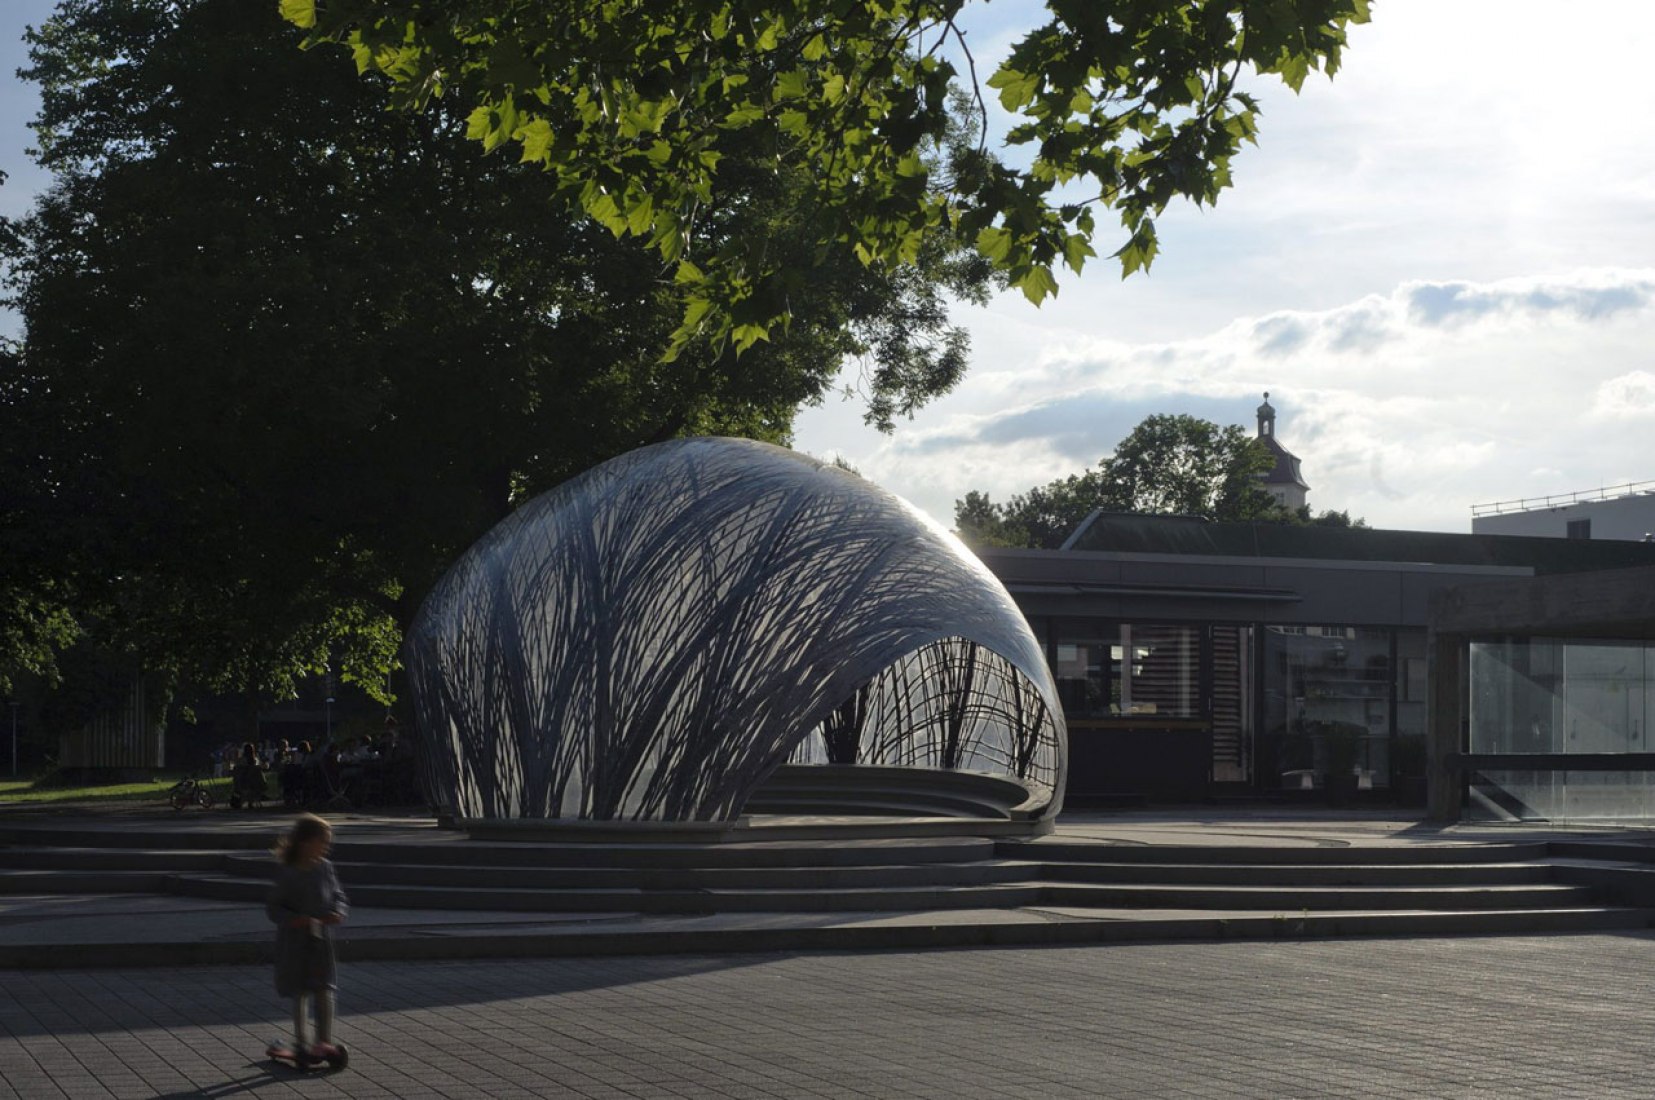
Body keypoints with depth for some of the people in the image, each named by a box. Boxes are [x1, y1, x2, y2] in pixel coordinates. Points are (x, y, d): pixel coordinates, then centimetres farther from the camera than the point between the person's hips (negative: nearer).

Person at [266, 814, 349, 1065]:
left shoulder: (324, 868, 0)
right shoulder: (287, 873, -13)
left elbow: (339, 897, 9)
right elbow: (273, 907, -11)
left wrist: (337, 913, -12)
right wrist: (295, 919, -27)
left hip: (321, 938, 3)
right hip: (295, 941, -3)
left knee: (325, 991, 1)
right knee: (301, 994, 7)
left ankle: (325, 1041, 11)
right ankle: (301, 1043, 19)